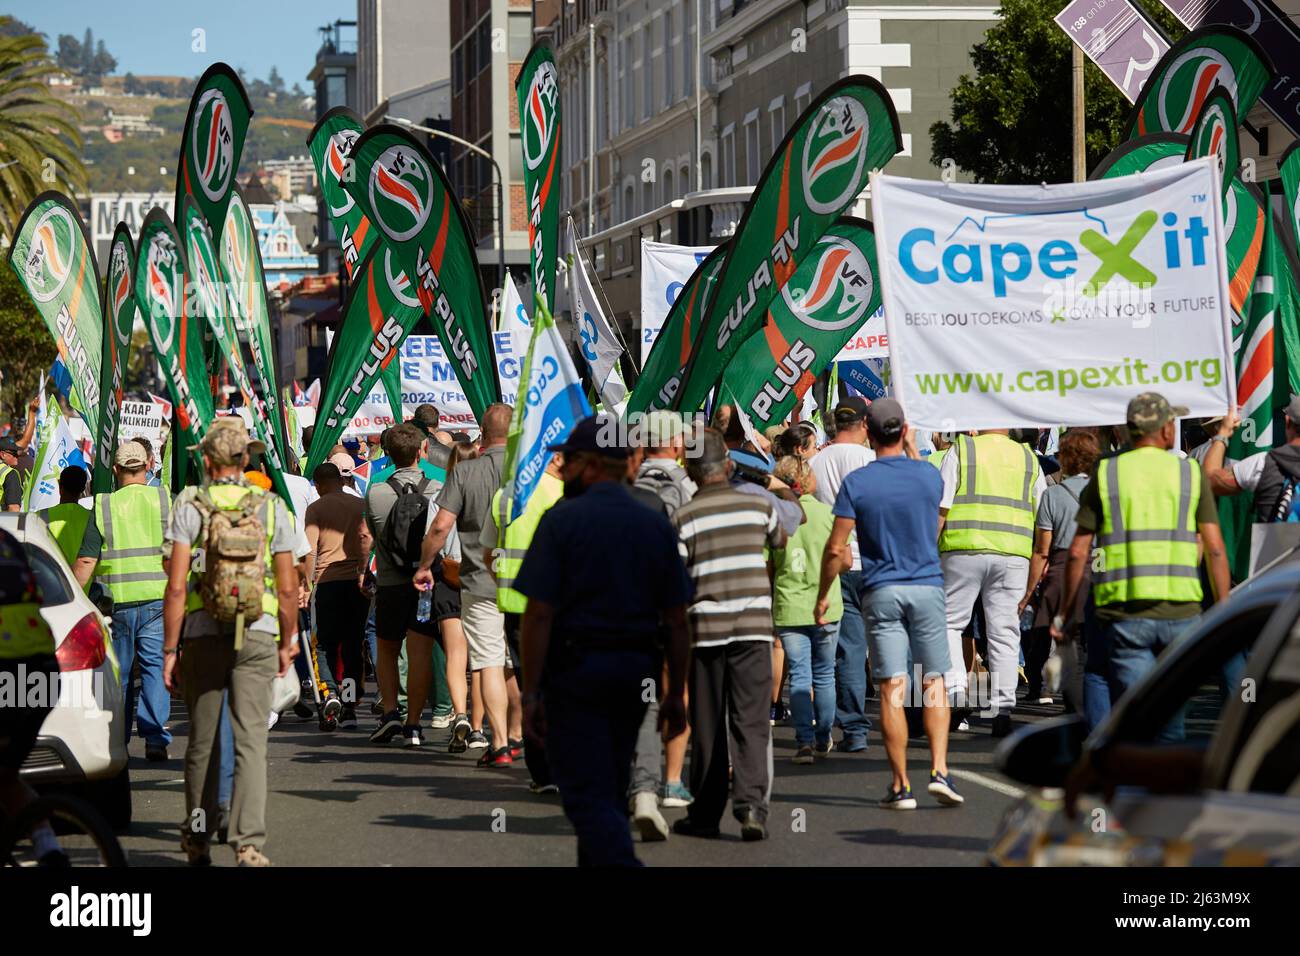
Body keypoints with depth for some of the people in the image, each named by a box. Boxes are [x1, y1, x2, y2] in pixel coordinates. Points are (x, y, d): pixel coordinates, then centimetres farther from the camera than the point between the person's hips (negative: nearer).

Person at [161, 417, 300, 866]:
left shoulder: (190, 506, -2)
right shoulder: (271, 508, 2)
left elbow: (176, 586, -7)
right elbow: (288, 588, 3)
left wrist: (170, 649, -2)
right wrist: (288, 643, 15)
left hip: (203, 635, 0)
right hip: (257, 635, 0)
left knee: (201, 741, 12)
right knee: (250, 740, -3)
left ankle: (196, 840, 22)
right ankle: (249, 842, -13)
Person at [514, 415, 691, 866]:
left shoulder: (561, 520, -9)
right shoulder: (658, 526, 6)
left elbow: (539, 615, -14)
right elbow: (677, 620, 5)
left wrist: (530, 693, -10)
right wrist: (675, 693, 12)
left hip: (574, 672, -5)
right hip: (634, 675, 5)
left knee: (588, 796, -7)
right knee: (611, 791, 18)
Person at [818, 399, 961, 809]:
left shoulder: (856, 482, -6)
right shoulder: (928, 476, 0)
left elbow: (836, 548, -6)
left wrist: (823, 595, 6)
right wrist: (912, 450, 30)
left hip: (880, 591, -1)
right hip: (927, 587, 1)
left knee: (891, 688, -1)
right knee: (933, 683, 9)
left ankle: (901, 785, -1)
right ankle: (939, 770, -4)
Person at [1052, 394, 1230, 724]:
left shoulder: (1106, 474, 5)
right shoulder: (1190, 473, 6)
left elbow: (1078, 552, 3)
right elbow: (1215, 549, 1)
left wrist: (1063, 613, 12)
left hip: (1125, 613, -1)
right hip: (1180, 610, 1)